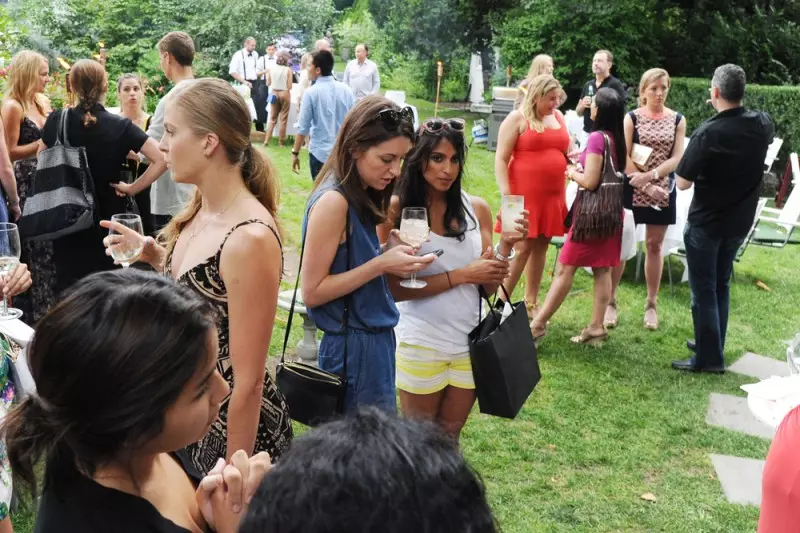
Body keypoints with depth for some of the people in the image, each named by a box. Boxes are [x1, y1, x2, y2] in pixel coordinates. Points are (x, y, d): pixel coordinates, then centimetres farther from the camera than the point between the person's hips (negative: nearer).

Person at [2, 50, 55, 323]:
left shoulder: (43, 103, 12)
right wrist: (43, 144, -16)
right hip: (24, 185, -8)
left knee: (48, 246, 12)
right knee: (31, 249, -3)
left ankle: (48, 307, 22)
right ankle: (30, 313, 7)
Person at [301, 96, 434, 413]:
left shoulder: (360, 197, 6)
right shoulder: (333, 201, -20)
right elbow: (312, 291, -19)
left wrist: (390, 249, -2)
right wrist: (381, 264, -22)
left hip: (375, 340, 9)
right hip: (353, 349, -9)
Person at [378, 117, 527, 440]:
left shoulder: (477, 209, -1)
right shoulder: (397, 208, -13)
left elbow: (489, 287, 0)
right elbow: (394, 288, -17)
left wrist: (506, 246, -16)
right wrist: (461, 275, -19)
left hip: (470, 342, 4)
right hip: (421, 343, -3)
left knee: (450, 438, 20)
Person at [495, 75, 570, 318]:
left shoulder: (558, 117, 13)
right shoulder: (517, 119, -5)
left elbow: (566, 151, 26)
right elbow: (501, 159, -9)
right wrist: (506, 195, -16)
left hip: (552, 195, 6)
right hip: (523, 195, -6)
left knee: (540, 246, 9)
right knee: (522, 248, -8)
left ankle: (531, 302, 19)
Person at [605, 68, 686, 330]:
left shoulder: (677, 120, 4)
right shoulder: (632, 118, -2)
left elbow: (677, 158, -3)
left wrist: (651, 175, -18)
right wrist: (647, 187, -16)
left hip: (664, 191, 2)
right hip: (632, 190, -2)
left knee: (654, 246, 8)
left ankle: (651, 305, 18)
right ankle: (610, 302, 10)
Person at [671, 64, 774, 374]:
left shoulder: (708, 132, -23)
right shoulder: (762, 124, -5)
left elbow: (682, 183, -18)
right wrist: (729, 110, 13)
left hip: (705, 223, -6)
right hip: (739, 222, 6)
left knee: (704, 290, 4)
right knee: (721, 286, 20)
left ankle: (709, 358, 9)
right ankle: (713, 345, 31)